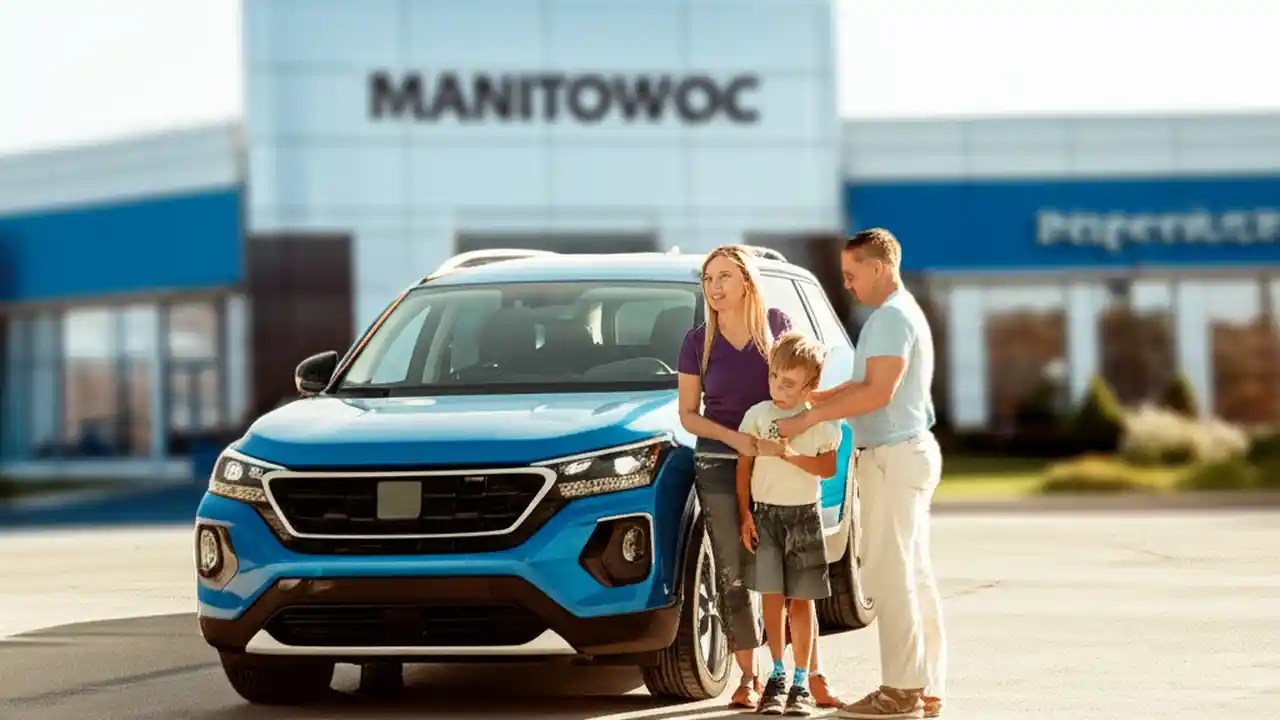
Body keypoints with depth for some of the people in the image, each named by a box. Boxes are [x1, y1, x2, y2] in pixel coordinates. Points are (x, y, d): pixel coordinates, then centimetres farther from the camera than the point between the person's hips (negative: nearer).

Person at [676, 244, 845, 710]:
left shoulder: (777, 324, -1)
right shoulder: (698, 342, -2)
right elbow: (688, 414, 0)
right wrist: (734, 438, -15)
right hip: (719, 463, 0)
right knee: (733, 574, 1)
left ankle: (812, 675, 2)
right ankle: (748, 678, 8)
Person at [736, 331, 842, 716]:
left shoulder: (821, 421, -2)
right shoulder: (757, 415, 0)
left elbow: (828, 468, -8)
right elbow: (744, 467, 3)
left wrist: (785, 453, -18)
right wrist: (745, 513, -3)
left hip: (804, 515, -1)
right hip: (765, 513, 1)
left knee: (801, 599, 1)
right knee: (772, 596, -2)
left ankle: (801, 681, 7)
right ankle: (778, 674, 11)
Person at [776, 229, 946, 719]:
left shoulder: (891, 317, -15)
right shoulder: (901, 313, 19)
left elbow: (878, 393, -23)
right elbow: (865, 385, 20)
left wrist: (809, 418, -20)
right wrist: (808, 398, 12)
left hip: (894, 457, -11)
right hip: (908, 453, 11)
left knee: (889, 576, -9)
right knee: (914, 576, 11)